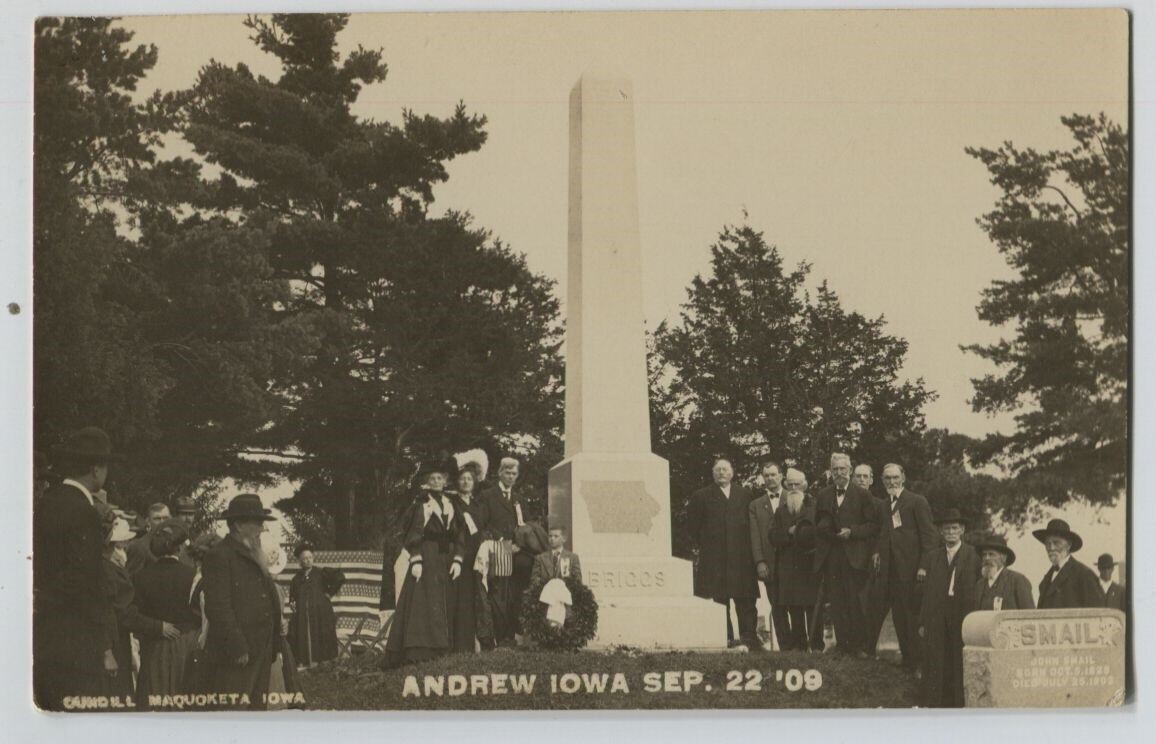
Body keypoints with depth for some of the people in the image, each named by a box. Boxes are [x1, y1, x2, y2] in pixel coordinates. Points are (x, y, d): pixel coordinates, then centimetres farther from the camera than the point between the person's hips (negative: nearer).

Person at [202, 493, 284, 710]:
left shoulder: (253, 556, 20)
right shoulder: (219, 556, -10)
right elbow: (218, 607, -17)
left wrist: (273, 646, 14)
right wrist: (237, 649, -20)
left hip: (261, 653, 9)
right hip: (237, 656, -9)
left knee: (256, 709, 11)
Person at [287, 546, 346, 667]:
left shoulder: (321, 573, 4)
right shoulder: (296, 579, 16)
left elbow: (339, 577, -8)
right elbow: (292, 597, 26)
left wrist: (329, 593, -6)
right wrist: (292, 603, 5)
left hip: (321, 615, -3)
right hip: (302, 617, 3)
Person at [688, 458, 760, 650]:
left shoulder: (744, 494, 13)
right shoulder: (701, 496, 7)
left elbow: (752, 522, 14)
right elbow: (693, 525, 8)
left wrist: (749, 547, 6)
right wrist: (700, 546, 2)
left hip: (741, 557, 2)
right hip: (713, 559, -2)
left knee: (746, 599, -1)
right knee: (719, 599, -3)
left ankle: (749, 637, 1)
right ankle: (725, 638, 0)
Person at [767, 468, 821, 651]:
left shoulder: (814, 507, 3)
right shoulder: (781, 510, 16)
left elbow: (816, 531, -9)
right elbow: (774, 537, 6)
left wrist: (794, 532, -8)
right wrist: (789, 532, -10)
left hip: (810, 563, -3)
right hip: (788, 566, 3)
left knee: (812, 607, -4)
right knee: (793, 608, 2)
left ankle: (816, 645, -1)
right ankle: (798, 644, 6)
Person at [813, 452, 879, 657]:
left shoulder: (863, 495, 4)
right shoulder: (822, 496, 14)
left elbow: (873, 526, 0)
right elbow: (817, 525, 20)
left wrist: (852, 532, -12)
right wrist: (824, 529, -2)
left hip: (854, 557, -3)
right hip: (831, 558, 3)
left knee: (855, 602, -6)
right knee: (837, 603, 2)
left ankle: (859, 645, 2)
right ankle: (842, 644, 7)